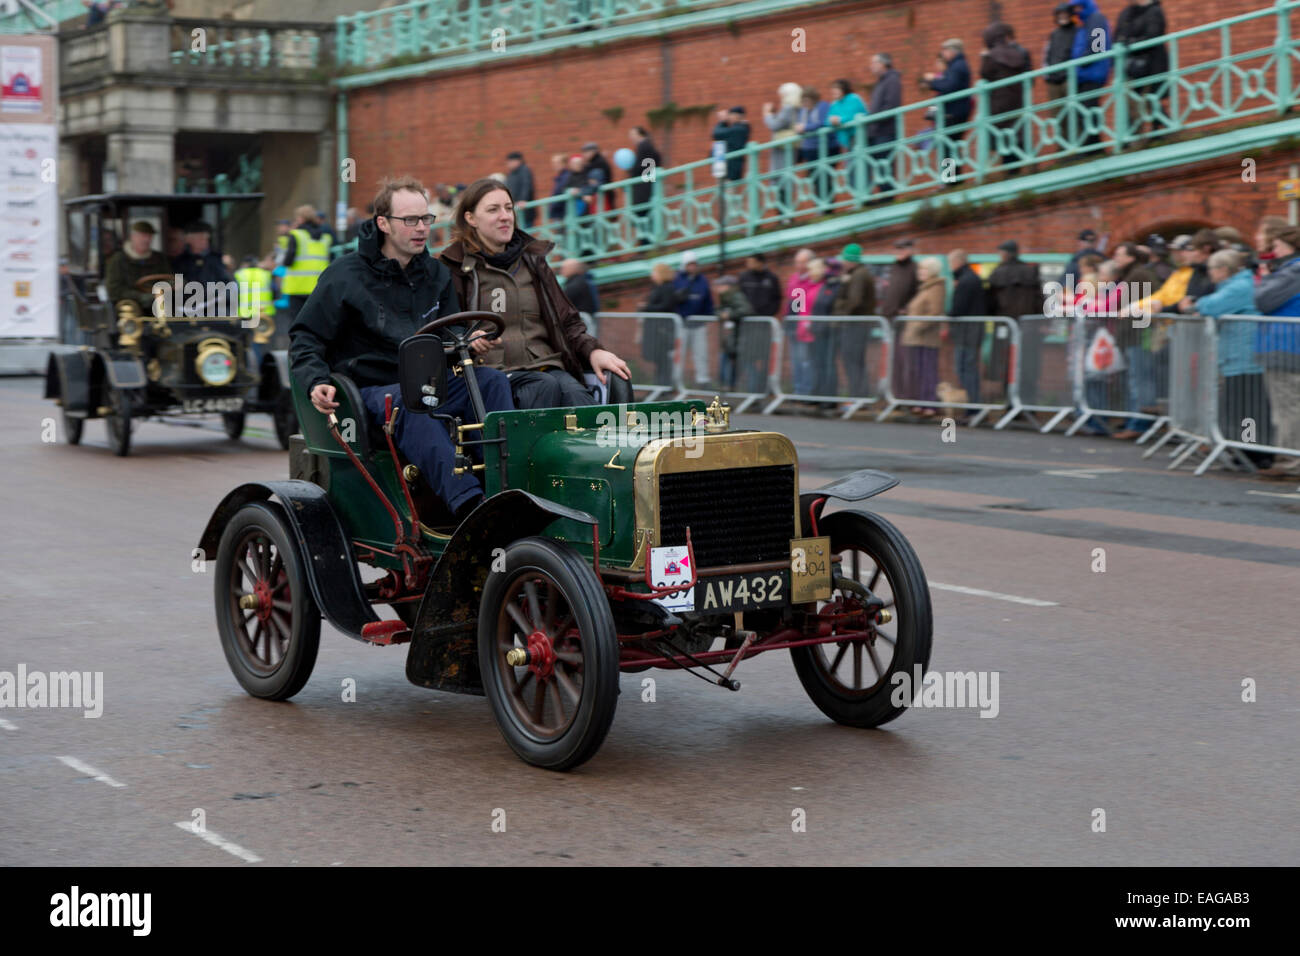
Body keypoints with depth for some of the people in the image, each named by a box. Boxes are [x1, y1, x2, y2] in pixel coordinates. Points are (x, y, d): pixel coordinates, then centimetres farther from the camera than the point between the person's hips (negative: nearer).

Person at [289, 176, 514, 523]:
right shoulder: (345, 275, 0)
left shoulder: (436, 274, 15)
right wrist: (316, 383, -19)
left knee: (492, 380, -22)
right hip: (371, 388, -5)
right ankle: (466, 501, -55)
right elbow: (305, 339, 0)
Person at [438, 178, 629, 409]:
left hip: (545, 364, 4)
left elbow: (567, 321, 24)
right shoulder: (453, 267, 8)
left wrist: (593, 351, 4)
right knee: (546, 386, -35)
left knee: (573, 392, -31)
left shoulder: (533, 261, 23)